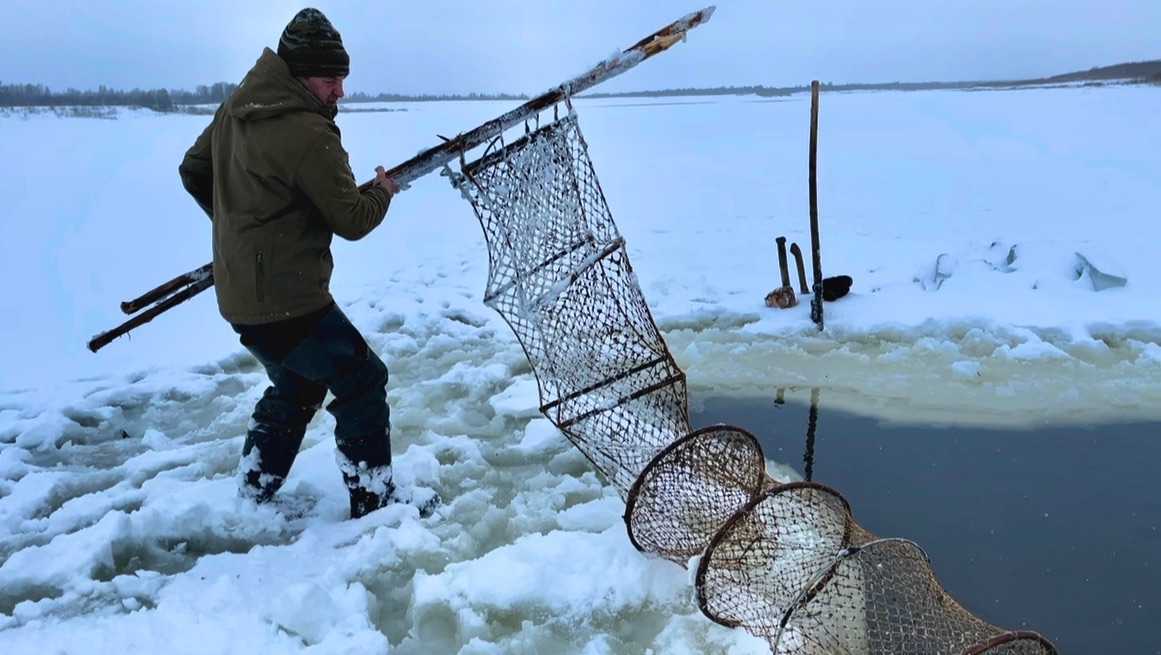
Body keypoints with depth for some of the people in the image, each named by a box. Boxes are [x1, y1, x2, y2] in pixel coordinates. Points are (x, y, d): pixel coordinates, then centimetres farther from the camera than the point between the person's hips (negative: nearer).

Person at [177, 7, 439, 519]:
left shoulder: (235, 109, 7)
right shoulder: (309, 134, -21)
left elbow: (194, 171, 19)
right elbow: (352, 220, -17)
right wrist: (382, 192, 3)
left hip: (241, 294, 10)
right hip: (286, 299, -9)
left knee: (296, 385, 26)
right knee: (363, 380, 4)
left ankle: (252, 494, 36)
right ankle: (373, 498, 12)